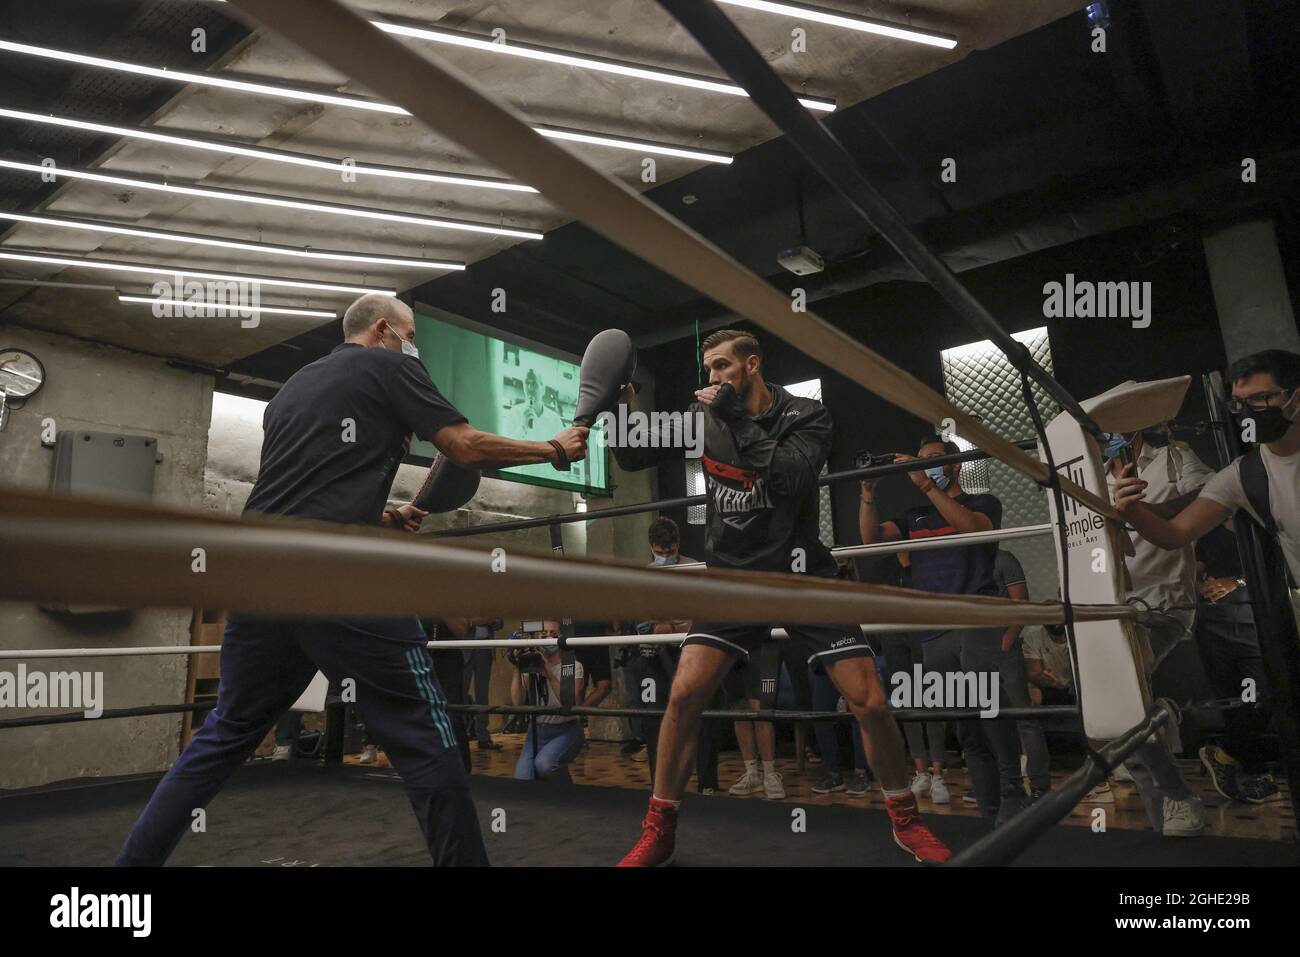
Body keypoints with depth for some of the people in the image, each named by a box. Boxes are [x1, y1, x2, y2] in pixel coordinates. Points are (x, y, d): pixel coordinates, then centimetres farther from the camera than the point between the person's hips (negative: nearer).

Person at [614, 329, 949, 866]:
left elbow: (789, 478, -23)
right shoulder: (702, 416, 2)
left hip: (801, 575, -1)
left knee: (870, 703, -5)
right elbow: (632, 457, 2)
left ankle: (906, 822, 21)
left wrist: (737, 418, -23)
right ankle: (658, 833, 6)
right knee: (683, 695, -13)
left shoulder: (806, 416, -5)